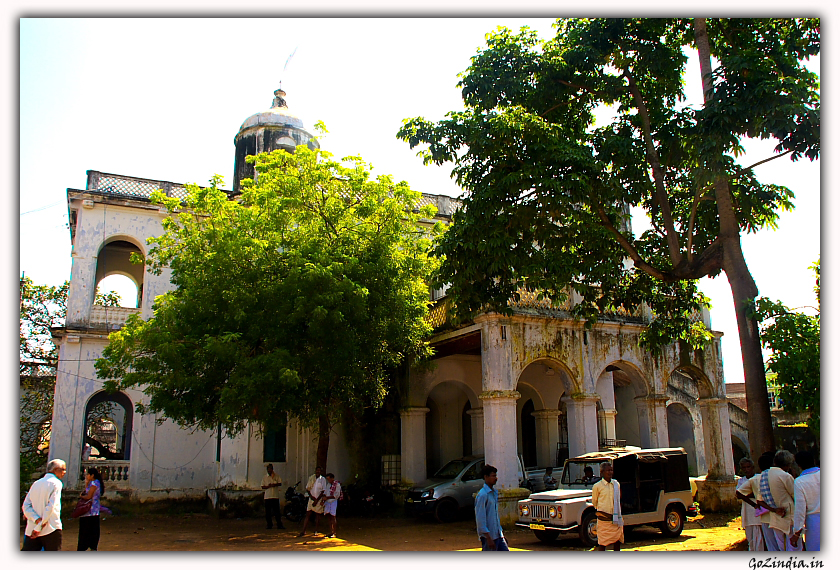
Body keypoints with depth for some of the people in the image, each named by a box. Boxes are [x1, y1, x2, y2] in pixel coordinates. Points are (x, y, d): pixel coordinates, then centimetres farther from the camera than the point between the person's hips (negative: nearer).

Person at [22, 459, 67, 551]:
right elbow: (51, 506, -16)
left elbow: (26, 506, 5)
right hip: (51, 530, -6)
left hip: (31, 530, 6)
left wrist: (36, 519, -8)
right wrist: (39, 526, -12)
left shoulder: (35, 484, 14)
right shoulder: (56, 483, -6)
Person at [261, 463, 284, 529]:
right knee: (268, 512, 2)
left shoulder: (277, 476, 7)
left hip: (275, 496, -1)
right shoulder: (265, 477, 8)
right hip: (267, 496, 1)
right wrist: (268, 486, -15)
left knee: (277, 511, -2)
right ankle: (269, 524, 12)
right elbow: (262, 486, 3)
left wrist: (275, 485, -17)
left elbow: (280, 483, 1)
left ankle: (279, 524, 0)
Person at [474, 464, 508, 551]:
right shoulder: (482, 495, -16)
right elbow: (480, 519, -19)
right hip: (489, 535, -8)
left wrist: (501, 533, 19)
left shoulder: (495, 493, 12)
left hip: (498, 534, 8)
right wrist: (488, 538, -21)